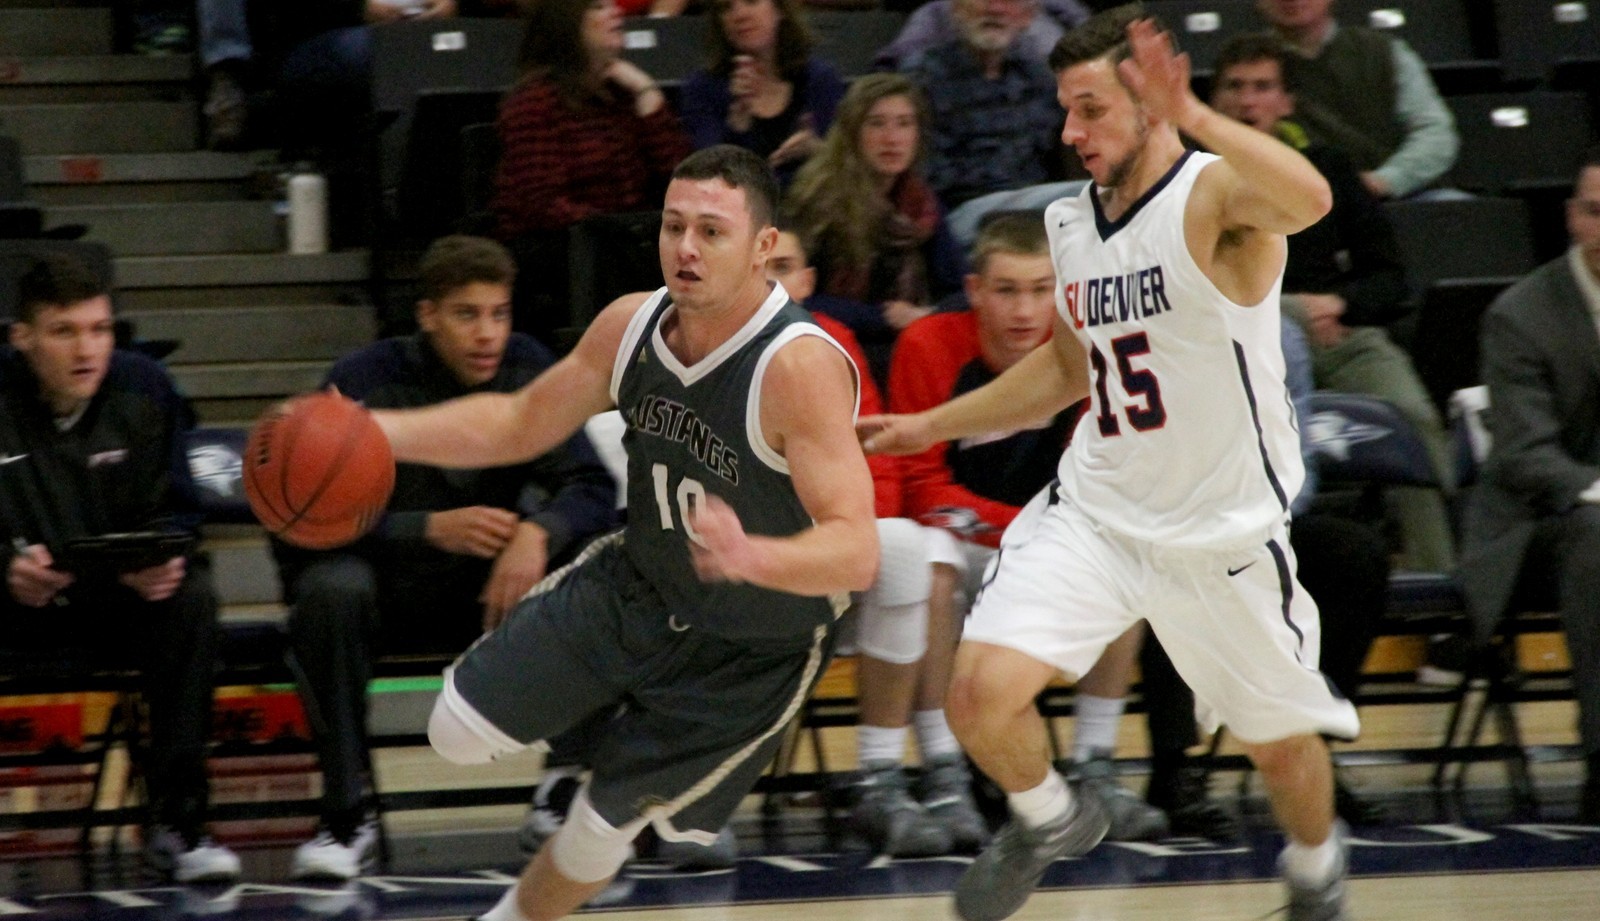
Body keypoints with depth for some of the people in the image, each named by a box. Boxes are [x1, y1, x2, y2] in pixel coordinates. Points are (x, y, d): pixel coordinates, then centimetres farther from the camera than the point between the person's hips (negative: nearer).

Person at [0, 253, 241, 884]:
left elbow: (171, 515, 0)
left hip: (121, 605, 2)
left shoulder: (144, 389, -2)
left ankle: (177, 820, -25)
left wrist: (160, 565, -25)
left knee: (191, 595, -29)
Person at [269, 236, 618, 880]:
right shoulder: (366, 381, -15)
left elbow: (592, 488, -12)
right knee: (331, 588, -37)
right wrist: (433, 530, -36)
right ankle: (345, 816, -28)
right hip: (385, 591, -2)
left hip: (483, 587, 2)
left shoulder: (529, 370, -6)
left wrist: (538, 532, -35)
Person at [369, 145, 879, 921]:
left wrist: (750, 556, -59)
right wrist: (374, 431, -9)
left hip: (751, 652, -6)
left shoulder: (801, 366, -33)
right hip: (634, 587, 6)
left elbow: (856, 553, -39)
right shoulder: (632, 326, -13)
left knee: (603, 826, 2)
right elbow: (520, 425, 4)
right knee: (459, 734, 3)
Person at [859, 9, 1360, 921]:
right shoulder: (1071, 223, 4)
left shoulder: (1216, 196, -18)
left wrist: (1194, 119, -56)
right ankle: (1050, 819, 16)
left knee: (1281, 741, 14)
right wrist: (933, 426, 21)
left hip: (1226, 528, -4)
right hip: (1096, 512, 4)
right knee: (982, 691, -16)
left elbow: (1309, 199, -44)